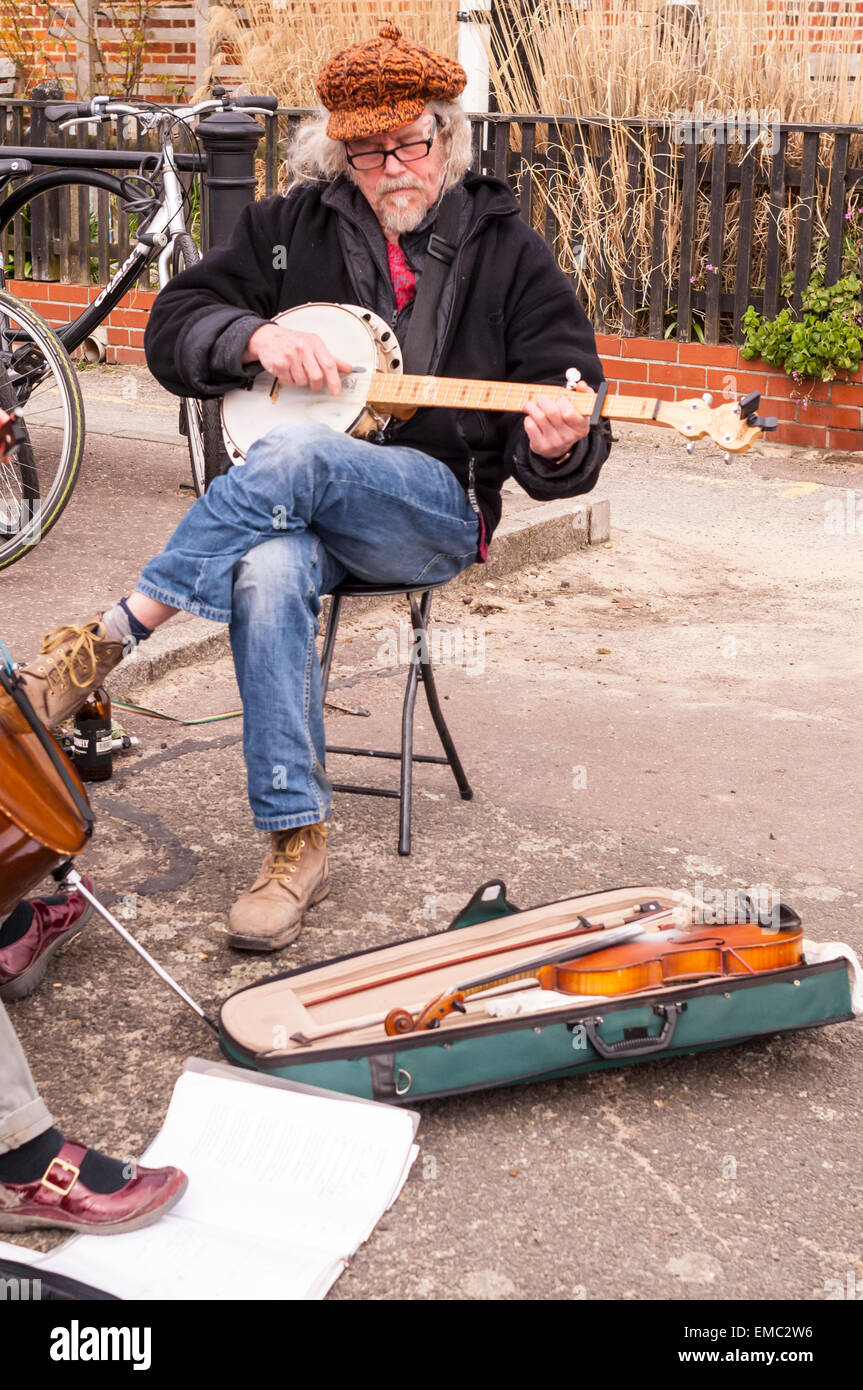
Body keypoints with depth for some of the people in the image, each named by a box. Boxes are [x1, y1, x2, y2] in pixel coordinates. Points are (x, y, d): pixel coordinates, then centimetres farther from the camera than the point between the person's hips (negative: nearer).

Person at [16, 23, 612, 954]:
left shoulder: (506, 251, 8)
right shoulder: (291, 227, 13)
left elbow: (570, 415, 4)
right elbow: (171, 327, 11)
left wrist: (554, 447, -22)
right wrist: (257, 337, -10)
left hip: (435, 511, -2)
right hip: (293, 510, 2)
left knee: (294, 458, -35)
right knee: (268, 574, -35)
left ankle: (108, 637, -25)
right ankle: (296, 841, -28)